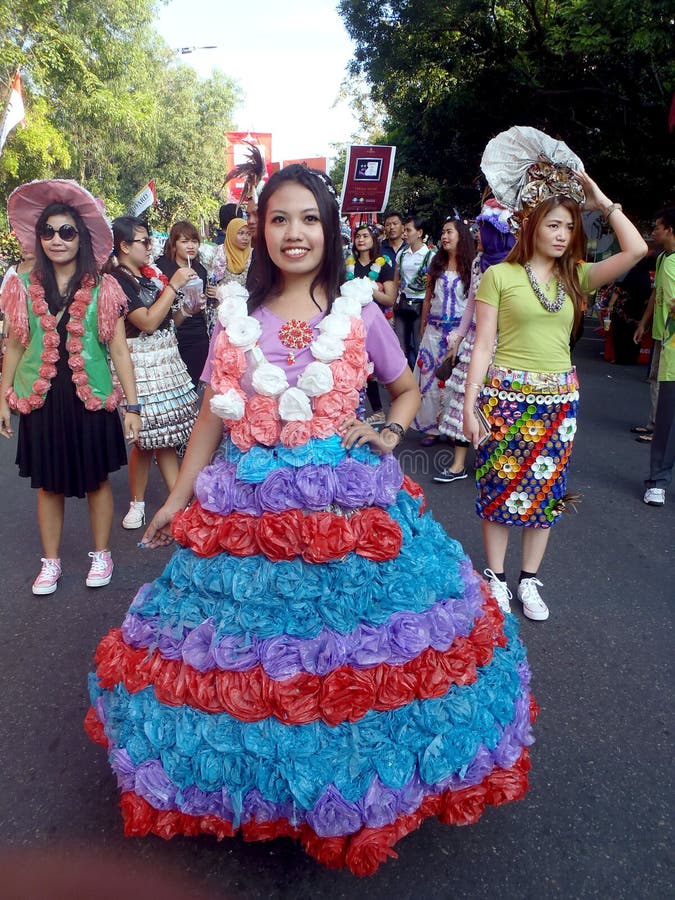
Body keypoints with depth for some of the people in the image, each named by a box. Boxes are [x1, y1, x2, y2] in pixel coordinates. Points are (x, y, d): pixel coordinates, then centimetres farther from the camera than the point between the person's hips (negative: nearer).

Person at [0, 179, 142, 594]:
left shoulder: (103, 289, -3)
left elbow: (120, 351, -3)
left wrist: (132, 407, -6)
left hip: (92, 399, -1)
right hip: (40, 400, 2)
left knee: (97, 479, 10)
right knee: (48, 484, 11)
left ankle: (101, 555, 29)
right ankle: (51, 563, 27)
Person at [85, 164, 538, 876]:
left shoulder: (359, 312, 2)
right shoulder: (235, 315, 5)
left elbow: (407, 389, 16)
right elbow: (213, 416, 10)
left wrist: (389, 433, -3)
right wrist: (178, 498, 11)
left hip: (351, 505, -1)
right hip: (248, 508, 1)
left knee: (352, 652, 6)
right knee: (247, 655, 8)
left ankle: (356, 793, 33)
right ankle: (265, 770, 36)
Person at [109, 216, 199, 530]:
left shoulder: (150, 274, 11)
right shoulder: (117, 281, -11)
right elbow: (147, 322, -21)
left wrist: (188, 307, -3)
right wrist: (174, 285, -17)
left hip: (166, 360, 7)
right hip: (142, 364, -7)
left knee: (165, 433, 8)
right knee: (146, 436, 0)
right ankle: (137, 503, 17)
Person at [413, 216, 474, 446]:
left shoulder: (471, 267, -2)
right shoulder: (436, 265, 11)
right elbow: (428, 298, 14)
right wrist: (423, 326, 12)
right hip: (435, 329, 4)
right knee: (430, 375, 3)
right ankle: (431, 427, 11)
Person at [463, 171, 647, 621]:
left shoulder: (576, 276, 8)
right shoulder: (499, 275, -3)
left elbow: (636, 249, -5)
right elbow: (483, 344, -5)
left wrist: (603, 202, 1)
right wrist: (470, 405, -8)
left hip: (558, 398, 4)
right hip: (506, 396, -4)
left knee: (545, 489, 10)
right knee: (501, 486, 5)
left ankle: (529, 580, 25)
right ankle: (496, 577, 22)